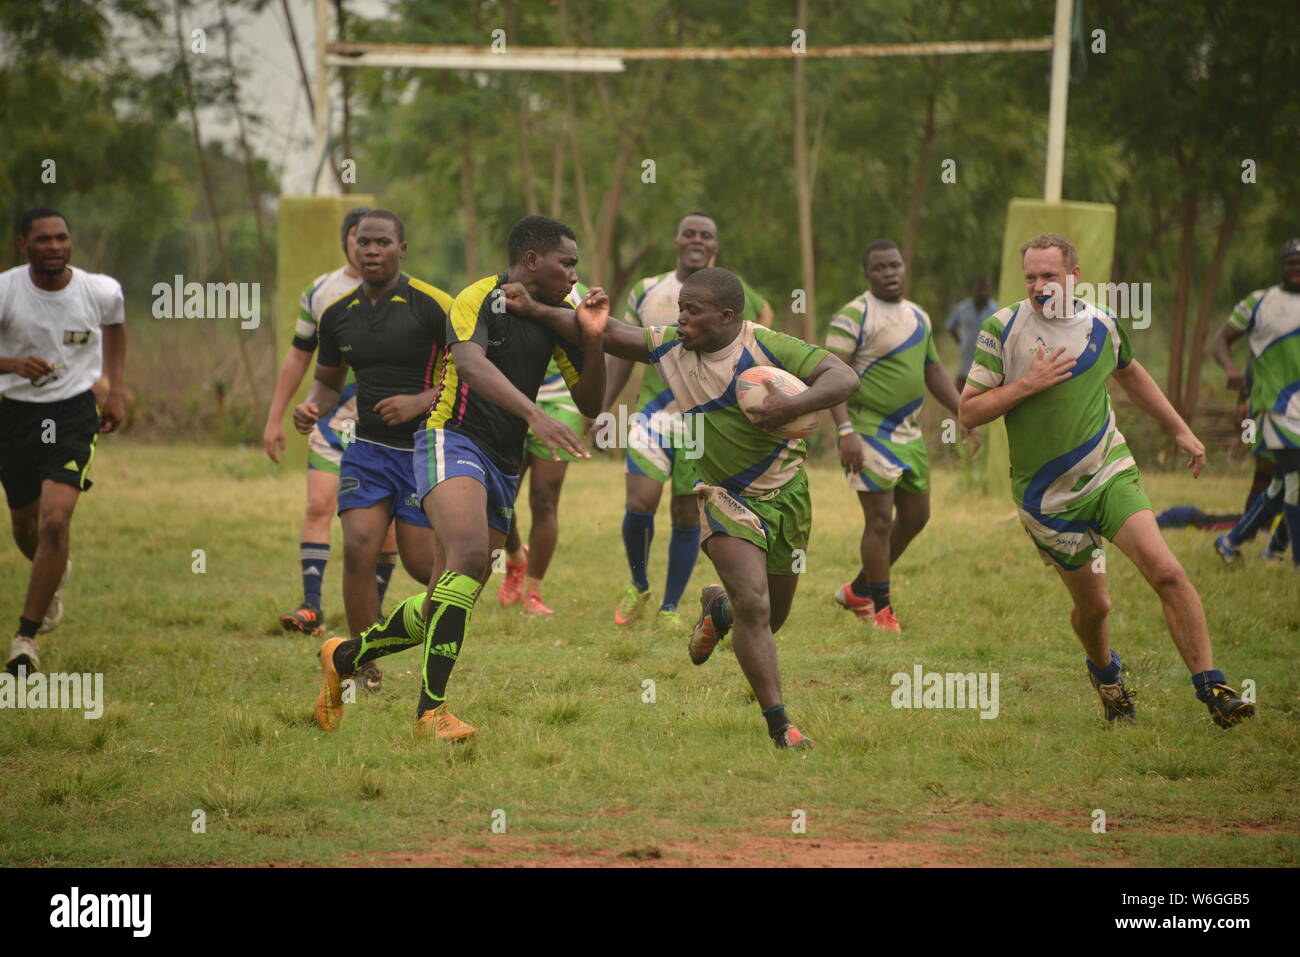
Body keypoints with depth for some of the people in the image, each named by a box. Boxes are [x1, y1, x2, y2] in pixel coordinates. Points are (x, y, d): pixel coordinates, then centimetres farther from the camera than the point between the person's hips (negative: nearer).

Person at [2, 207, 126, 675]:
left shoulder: (100, 291, -9)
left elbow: (114, 325, 15)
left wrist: (117, 391, 12)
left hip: (75, 413, -1)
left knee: (55, 521, -18)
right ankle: (54, 577, 55)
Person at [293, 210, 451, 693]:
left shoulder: (432, 305, -11)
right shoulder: (337, 314, 4)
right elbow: (329, 381, 18)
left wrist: (421, 400, -21)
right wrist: (312, 407, -4)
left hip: (425, 450, -3)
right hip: (367, 449, 3)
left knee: (420, 561, -3)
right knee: (358, 547, -15)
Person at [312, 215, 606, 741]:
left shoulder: (554, 317, 13)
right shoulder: (478, 299, -9)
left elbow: (589, 404, 13)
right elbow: (471, 363, -29)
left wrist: (591, 340, -5)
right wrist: (535, 415, -42)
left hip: (503, 465, 8)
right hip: (453, 442, -8)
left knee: (442, 611, 7)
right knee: (470, 552, -33)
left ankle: (343, 658, 32)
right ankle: (431, 709, -33)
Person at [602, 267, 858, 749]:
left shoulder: (767, 346, -16)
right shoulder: (670, 348, -5)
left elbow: (843, 378, -21)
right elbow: (610, 335, -6)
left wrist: (793, 405, -37)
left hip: (785, 491, 0)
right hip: (724, 495, 0)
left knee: (772, 616, 15)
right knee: (753, 606, -20)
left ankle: (718, 608, 51)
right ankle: (778, 723, -14)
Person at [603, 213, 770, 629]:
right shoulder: (646, 293, 6)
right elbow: (623, 356, 12)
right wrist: (602, 409, 4)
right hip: (654, 412, 1)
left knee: (688, 515, 1)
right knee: (641, 501, -14)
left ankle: (670, 607, 14)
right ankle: (638, 586, 11)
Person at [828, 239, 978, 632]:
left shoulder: (918, 317, 14)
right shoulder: (853, 317, -11)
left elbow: (933, 371, 24)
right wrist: (845, 430, -25)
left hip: (908, 433, 8)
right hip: (868, 432, -8)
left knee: (916, 516, 11)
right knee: (880, 518, -9)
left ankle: (858, 591, 26)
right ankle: (881, 609, 4)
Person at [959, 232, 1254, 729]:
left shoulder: (1103, 325, 2)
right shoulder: (1002, 329, -8)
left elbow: (1131, 374, 24)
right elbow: (968, 412, -8)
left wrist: (1180, 430, 24)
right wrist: (1028, 383, -20)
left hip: (1110, 475, 1)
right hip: (1047, 496, -1)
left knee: (1167, 572, -18)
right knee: (1092, 605, 6)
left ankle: (1212, 688, -13)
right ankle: (1105, 673, 40)